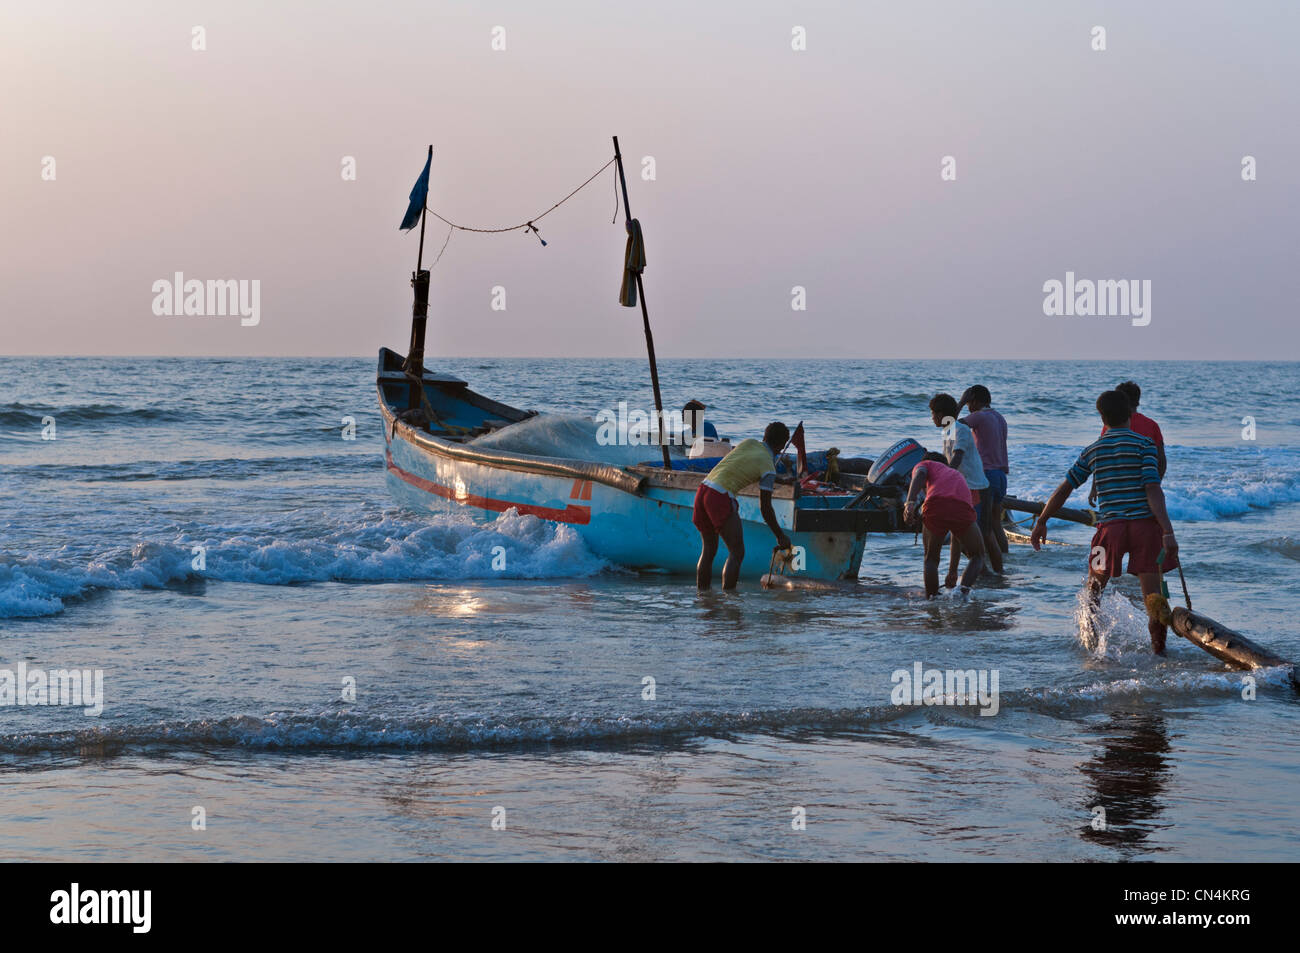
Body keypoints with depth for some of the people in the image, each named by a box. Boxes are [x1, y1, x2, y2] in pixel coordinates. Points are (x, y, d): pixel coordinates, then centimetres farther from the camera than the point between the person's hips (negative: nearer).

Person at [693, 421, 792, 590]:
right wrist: (780, 535, 10)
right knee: (737, 553, -1)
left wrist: (779, 480, 50)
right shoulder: (768, 466, -2)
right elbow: (765, 508, -1)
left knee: (709, 550, 17)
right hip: (721, 498, -7)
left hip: (703, 488, 8)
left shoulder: (749, 442, 15)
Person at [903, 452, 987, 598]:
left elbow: (920, 474, 2)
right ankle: (965, 587, -2)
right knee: (977, 556, 23)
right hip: (963, 508, 2)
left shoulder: (922, 465, 33)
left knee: (931, 559, 22)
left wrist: (910, 503, -13)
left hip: (935, 505, -2)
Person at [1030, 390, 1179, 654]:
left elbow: (1064, 488, 14)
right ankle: (1158, 650, 2)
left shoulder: (1092, 451, 10)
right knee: (1152, 594, 2)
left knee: (1094, 585, 19)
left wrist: (1041, 522, 24)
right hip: (1145, 523, -2)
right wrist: (1168, 531, -14)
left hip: (1111, 526, 2)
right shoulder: (1143, 444, 0)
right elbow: (1153, 490, -10)